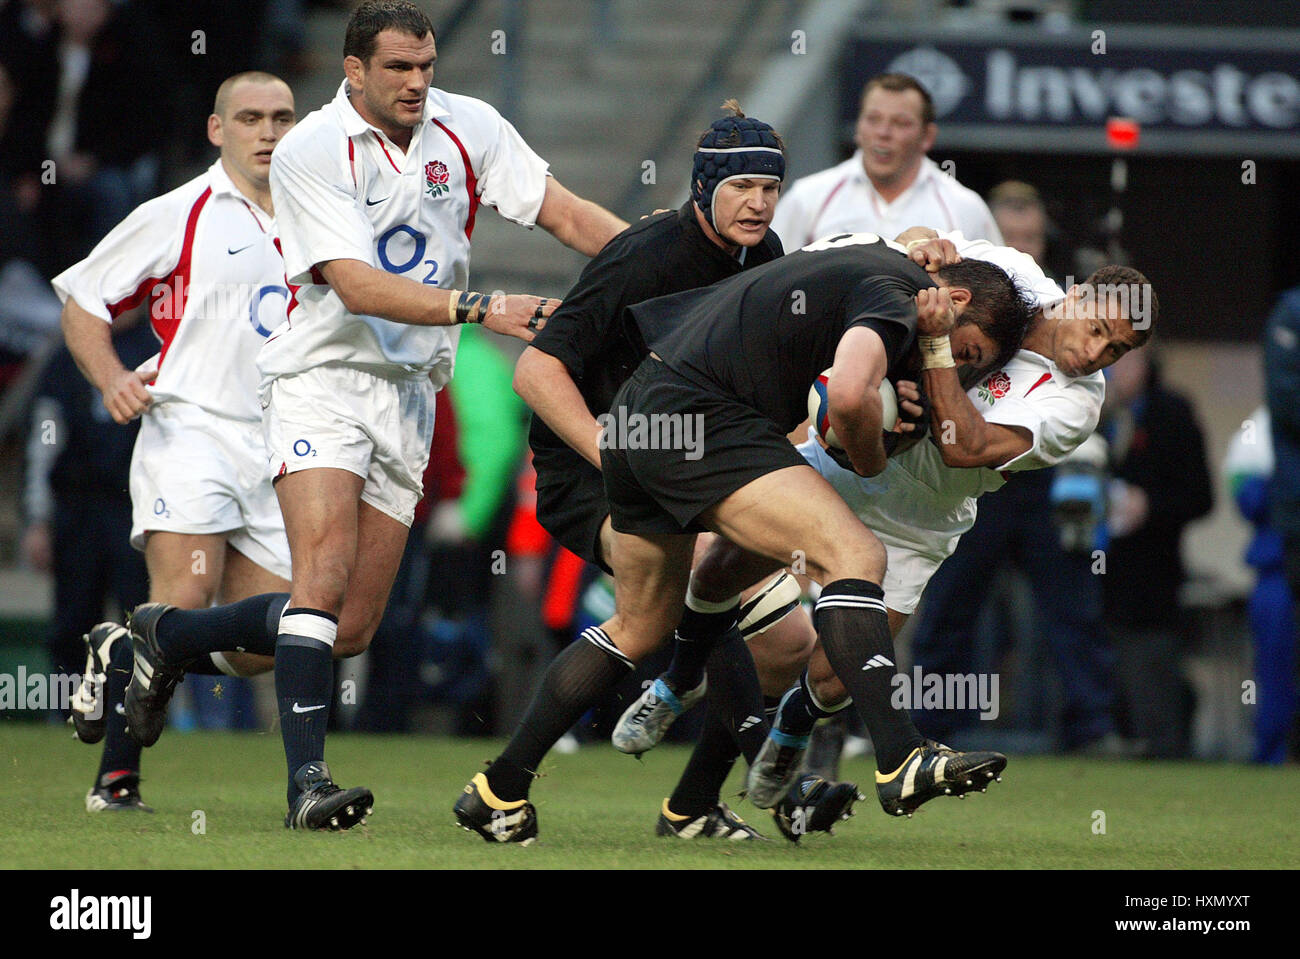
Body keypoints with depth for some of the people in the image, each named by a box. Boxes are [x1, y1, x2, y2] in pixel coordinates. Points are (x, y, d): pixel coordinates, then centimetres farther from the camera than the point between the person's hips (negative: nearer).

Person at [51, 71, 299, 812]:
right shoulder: (179, 216, 0)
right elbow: (82, 297, 5)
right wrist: (111, 378, -11)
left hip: (274, 455, 5)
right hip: (189, 432, -5)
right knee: (184, 601, -21)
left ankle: (121, 654, 25)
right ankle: (118, 777, -7)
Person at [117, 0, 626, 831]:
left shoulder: (469, 128, 2)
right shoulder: (310, 153, -14)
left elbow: (569, 215, 3)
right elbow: (357, 287, -22)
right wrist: (476, 310, -32)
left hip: (410, 396, 5)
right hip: (322, 380, -5)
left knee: (353, 629, 4)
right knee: (327, 570, -24)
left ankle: (168, 637, 25)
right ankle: (307, 779, -25)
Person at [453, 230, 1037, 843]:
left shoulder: (878, 258, 21)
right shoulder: (896, 296, -8)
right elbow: (848, 395, -26)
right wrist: (870, 461, -4)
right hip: (697, 421, -11)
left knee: (639, 629, 22)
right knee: (854, 557, -19)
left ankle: (498, 789, 25)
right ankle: (902, 759, -31)